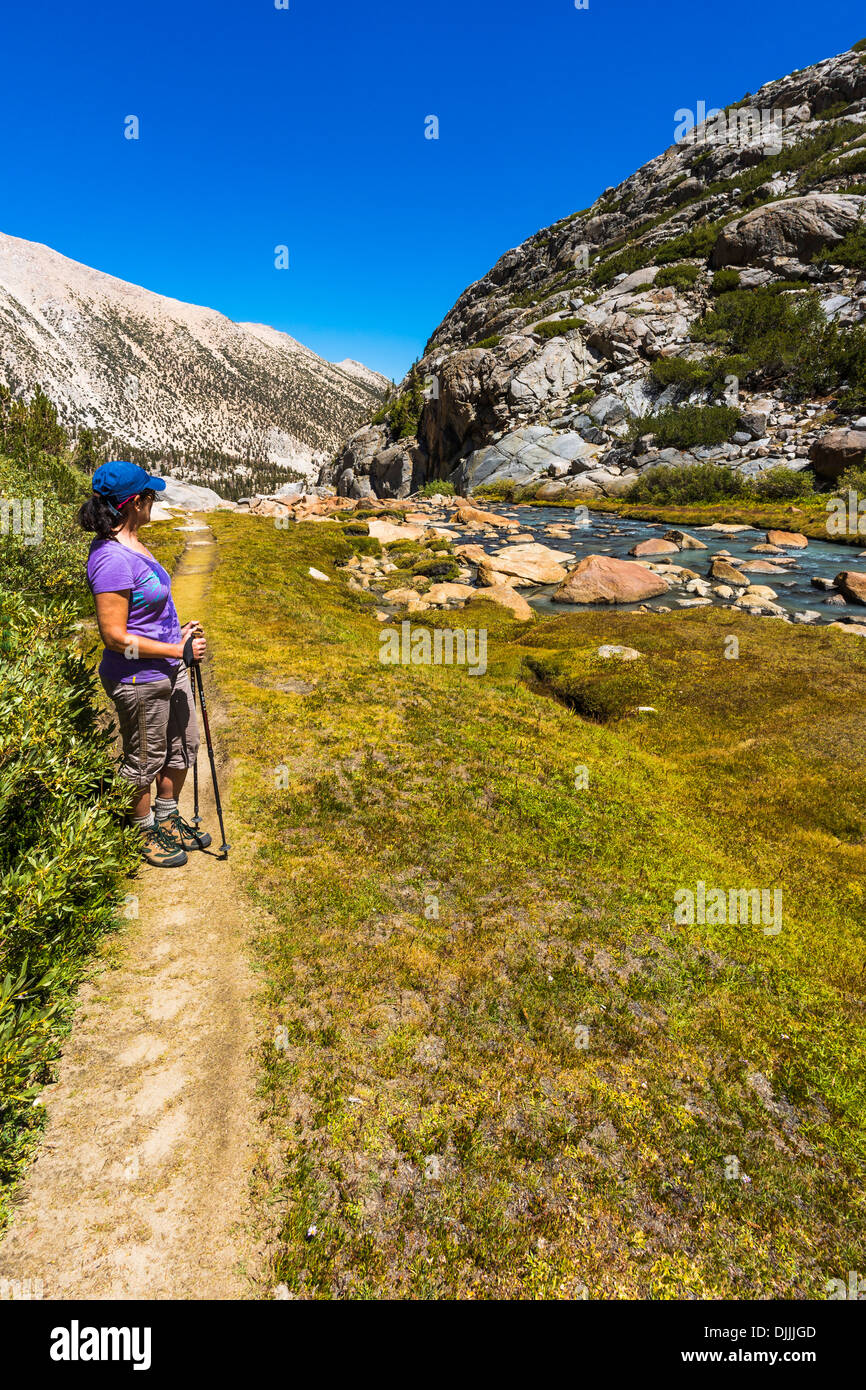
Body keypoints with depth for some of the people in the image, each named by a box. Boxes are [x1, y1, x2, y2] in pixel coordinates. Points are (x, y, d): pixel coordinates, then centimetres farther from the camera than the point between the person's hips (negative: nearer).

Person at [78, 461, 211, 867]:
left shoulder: (131, 543, 6)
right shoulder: (112, 558, -25)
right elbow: (115, 636, -24)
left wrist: (178, 629, 11)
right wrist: (177, 649, -20)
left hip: (168, 669, 10)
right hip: (139, 680, -10)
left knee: (182, 747, 22)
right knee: (145, 760, 11)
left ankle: (168, 821, 42)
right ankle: (144, 834, 34)